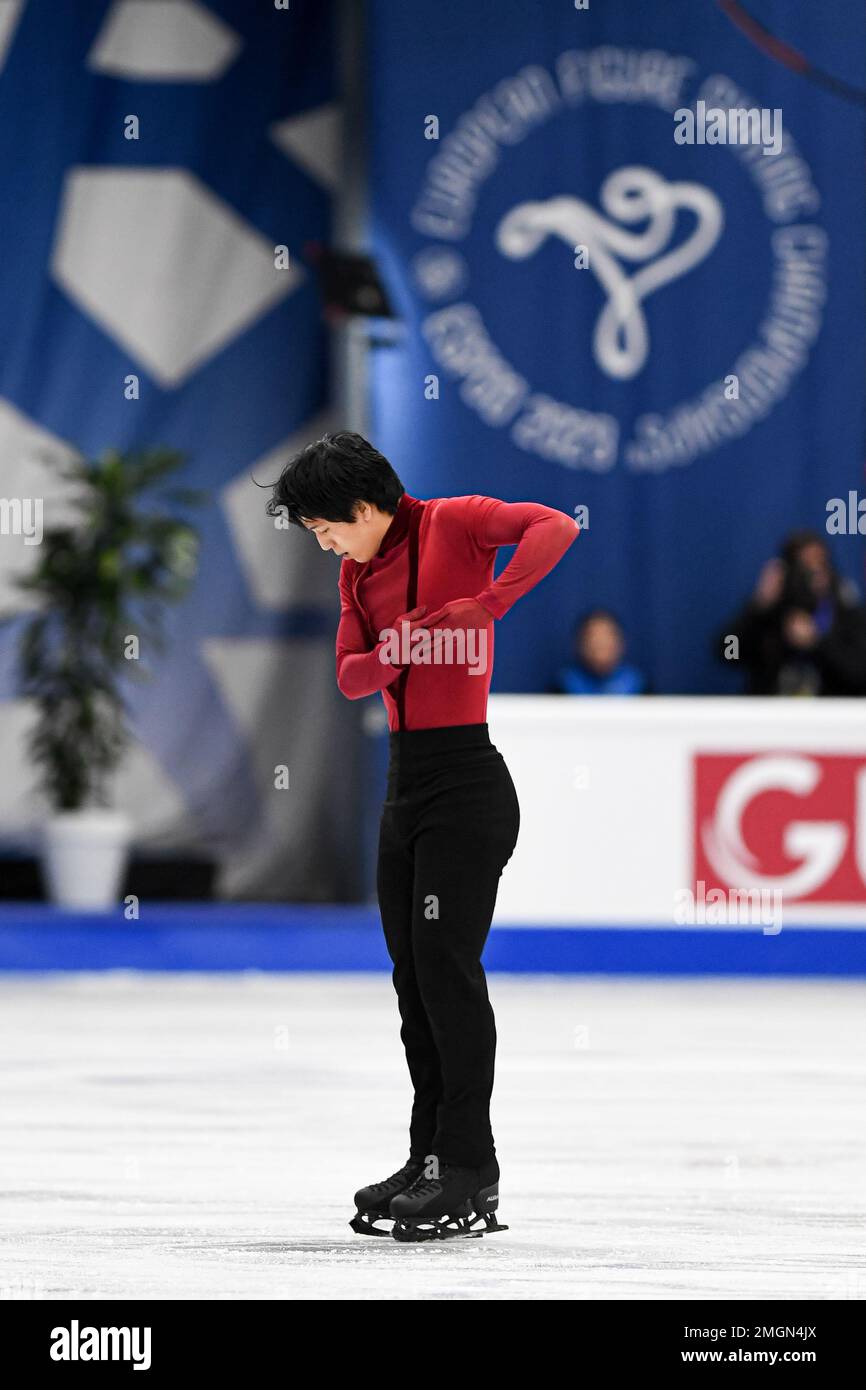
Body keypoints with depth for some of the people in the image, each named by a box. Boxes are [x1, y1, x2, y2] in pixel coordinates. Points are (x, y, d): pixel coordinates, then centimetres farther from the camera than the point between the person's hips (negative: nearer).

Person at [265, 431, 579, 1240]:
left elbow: (553, 529, -23)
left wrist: (484, 607, -30)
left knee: (446, 963, -11)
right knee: (413, 976, 9)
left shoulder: (452, 523, -8)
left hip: (465, 780, -8)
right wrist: (391, 655, -14)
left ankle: (470, 1178, -8)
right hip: (405, 783, 8)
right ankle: (430, 1161, 16)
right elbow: (349, 676, 8)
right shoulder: (358, 572, 14)